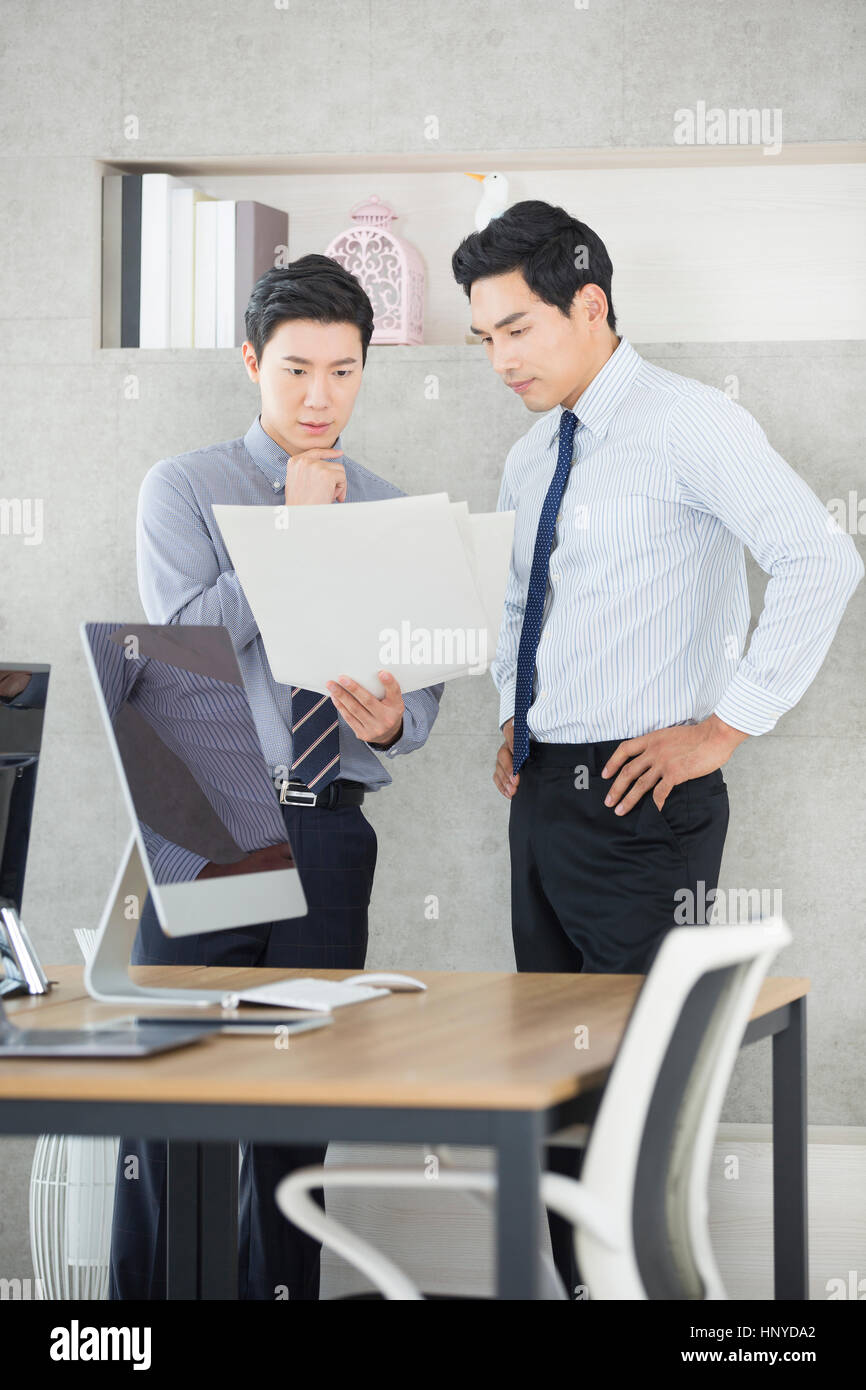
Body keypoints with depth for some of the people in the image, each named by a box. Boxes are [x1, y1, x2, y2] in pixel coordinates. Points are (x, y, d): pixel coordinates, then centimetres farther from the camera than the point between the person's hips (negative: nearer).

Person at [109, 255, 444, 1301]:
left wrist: (392, 720, -15)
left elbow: (425, 687, 8)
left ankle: (281, 1291, 17)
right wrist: (292, 530, -11)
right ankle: (145, 1298, 6)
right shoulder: (183, 488, 3)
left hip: (331, 833, 3)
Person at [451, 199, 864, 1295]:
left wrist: (726, 727, -20)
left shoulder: (686, 426, -11)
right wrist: (515, 719, 15)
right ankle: (577, 1285, 20)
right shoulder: (531, 461, 14)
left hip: (638, 799, -8)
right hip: (542, 793, 8)